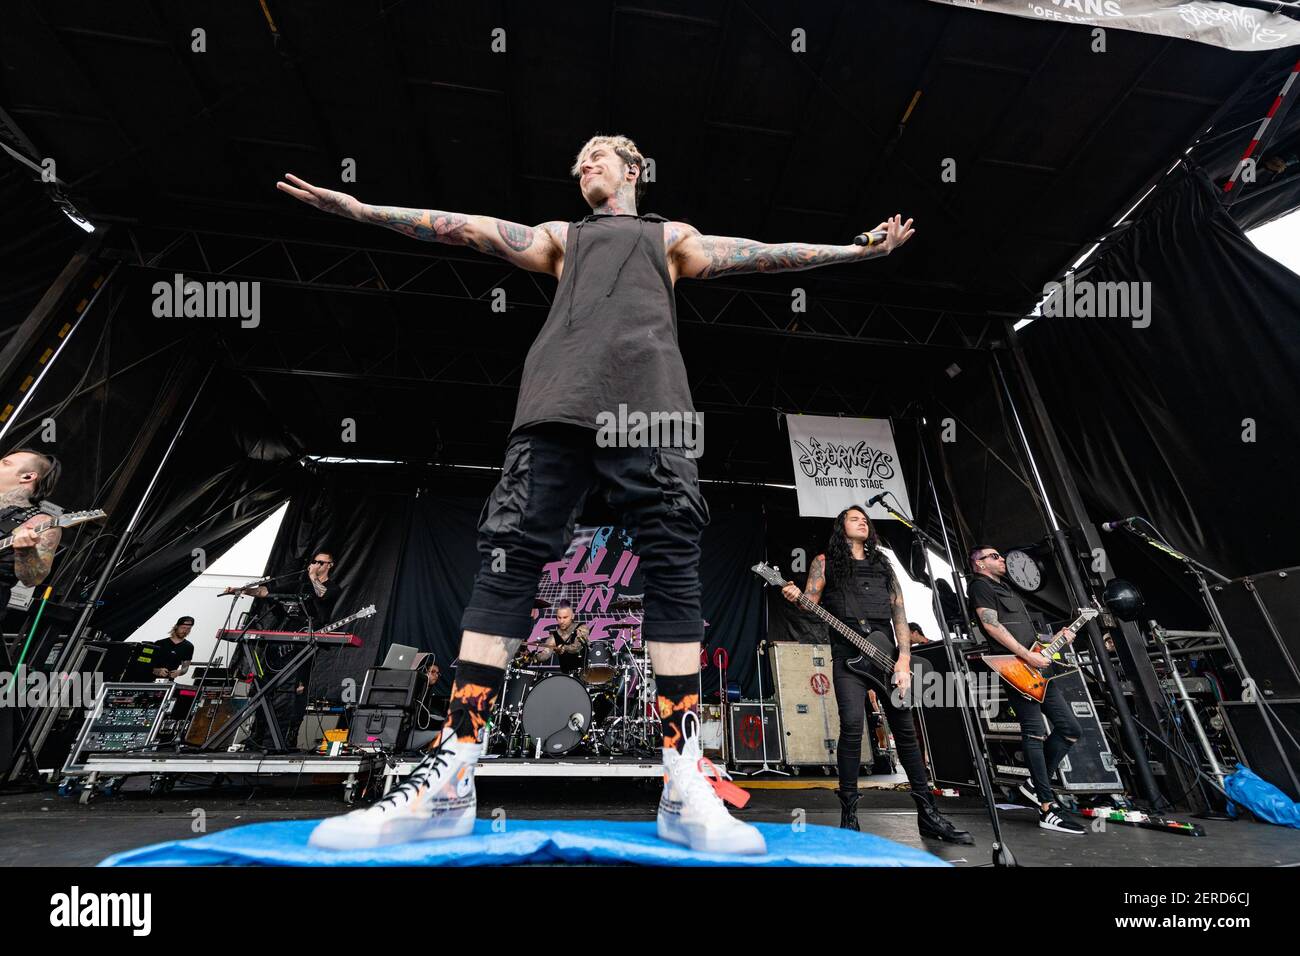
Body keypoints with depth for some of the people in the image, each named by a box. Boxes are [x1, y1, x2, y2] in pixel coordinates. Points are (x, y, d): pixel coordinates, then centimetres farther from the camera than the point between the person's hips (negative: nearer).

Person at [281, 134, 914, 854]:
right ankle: (449, 781, -4)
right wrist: (354, 205, 27)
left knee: (672, 570, -13)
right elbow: (469, 227, 30)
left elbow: (763, 254, 29)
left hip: (649, 399, -1)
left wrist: (859, 248, 28)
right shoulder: (561, 236, 36)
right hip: (558, 398, 2)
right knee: (506, 563, -11)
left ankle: (685, 788, -6)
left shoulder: (672, 236, 34)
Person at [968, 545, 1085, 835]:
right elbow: (991, 625, -14)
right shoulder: (980, 585, -2)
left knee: (1071, 728, 8)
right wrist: (1027, 655, -17)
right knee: (1035, 732, -11)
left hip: (1038, 668, 10)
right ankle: (1047, 809, -6)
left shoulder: (1006, 590, 28)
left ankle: (1037, 784, 17)